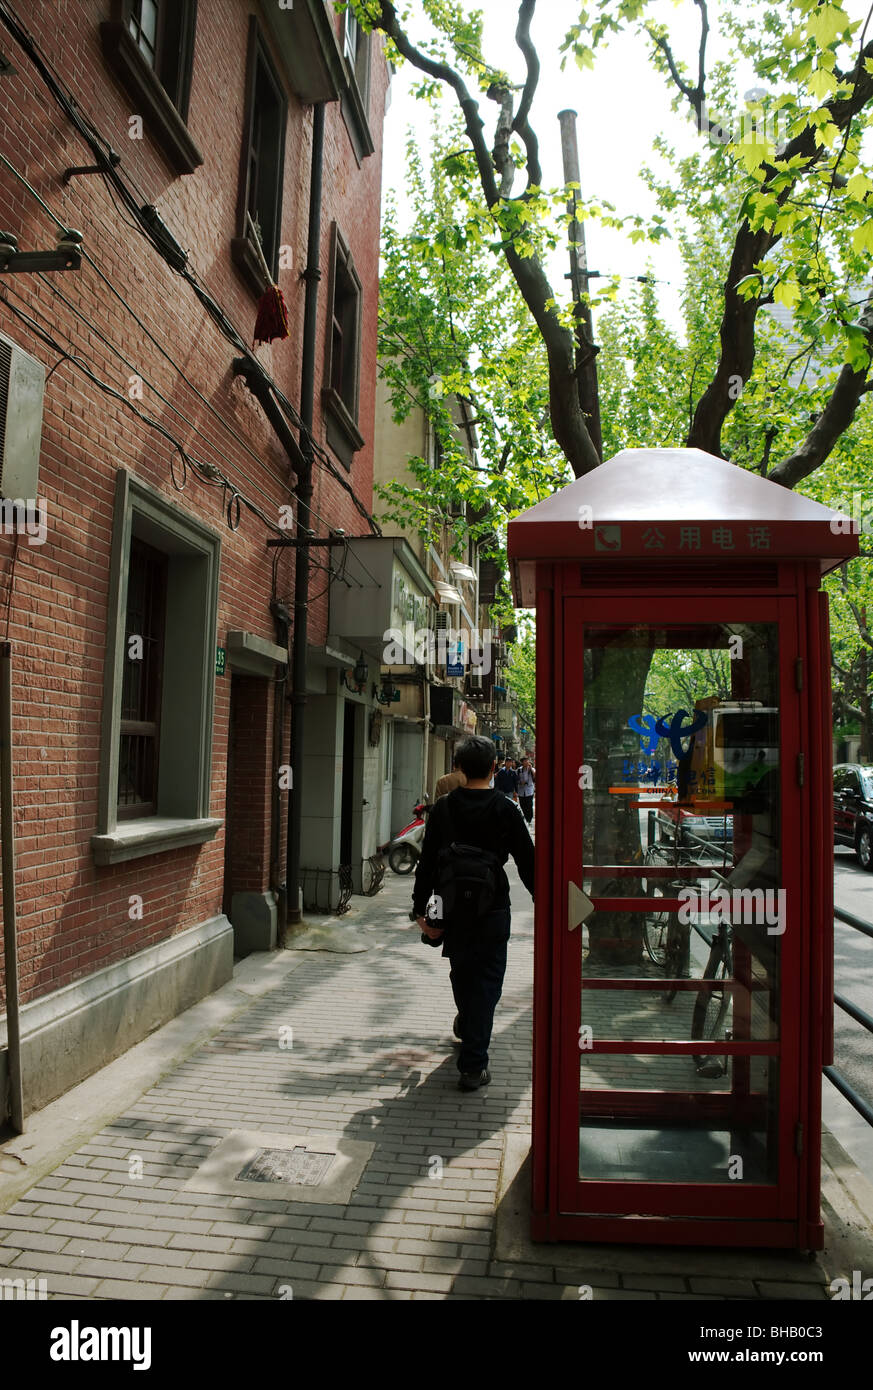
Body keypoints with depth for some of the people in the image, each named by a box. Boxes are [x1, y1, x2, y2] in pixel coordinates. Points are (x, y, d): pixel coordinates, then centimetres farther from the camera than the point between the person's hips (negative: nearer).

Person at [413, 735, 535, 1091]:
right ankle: (473, 1065, 2)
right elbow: (527, 862, -4)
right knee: (486, 980, 4)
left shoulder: (443, 809, -3)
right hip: (492, 910, -3)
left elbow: (427, 863, -1)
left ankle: (466, 1026, 49)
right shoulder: (504, 810, -9)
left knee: (461, 972, 23)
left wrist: (420, 908, 5)